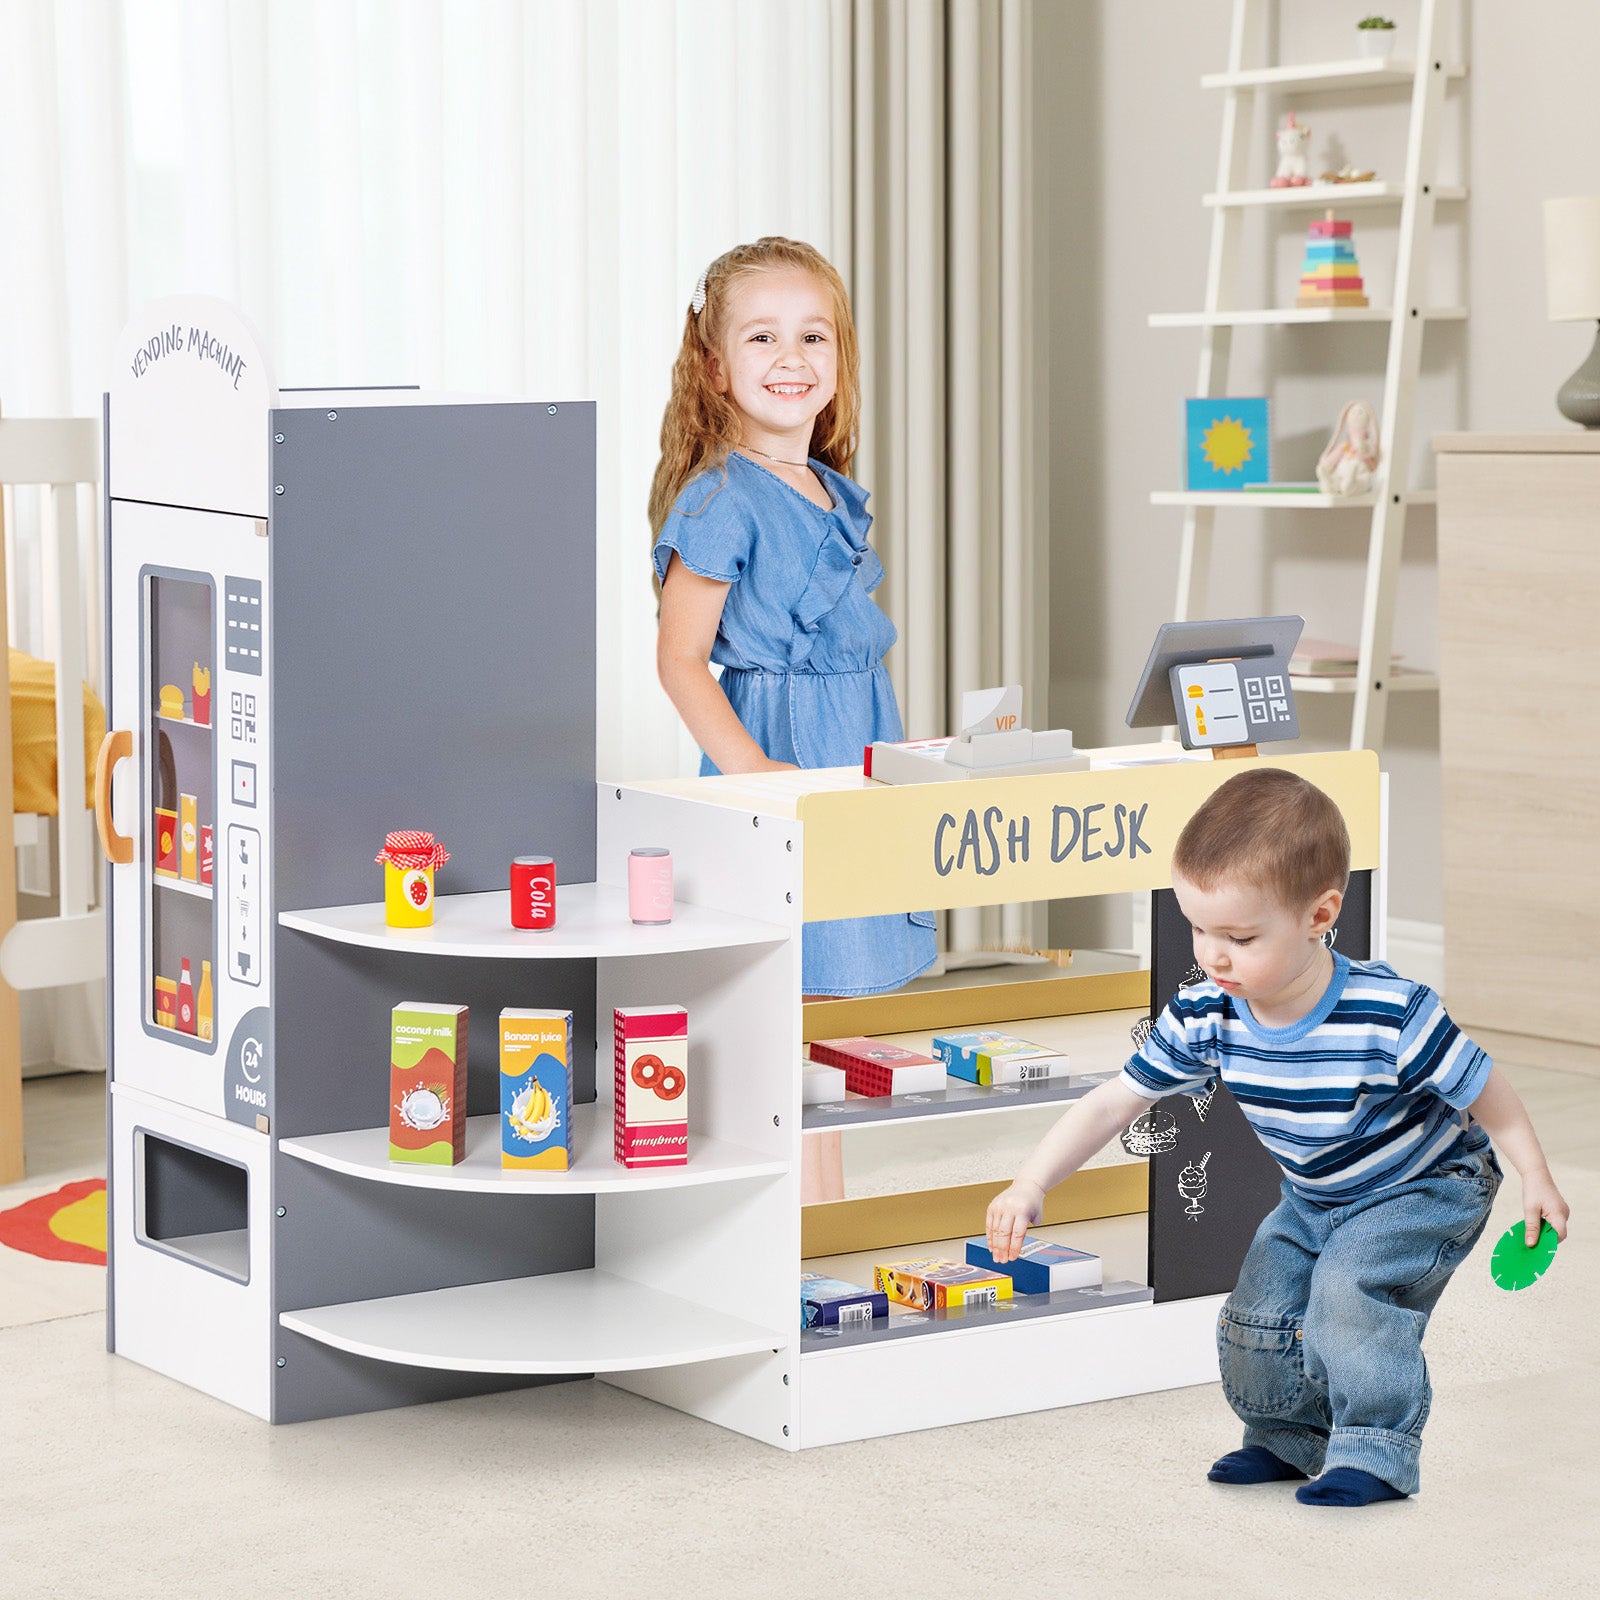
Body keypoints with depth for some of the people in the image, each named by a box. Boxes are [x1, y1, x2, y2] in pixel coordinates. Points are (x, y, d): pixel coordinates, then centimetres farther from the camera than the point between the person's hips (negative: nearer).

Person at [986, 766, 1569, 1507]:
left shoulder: (1391, 1016, -36)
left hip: (1425, 1186, -6)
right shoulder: (1205, 1018, -22)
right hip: (1314, 1201, 6)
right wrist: (1031, 1184, -26)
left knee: (1349, 1287, -25)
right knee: (1259, 1311, -2)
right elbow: (1114, 1102, -17)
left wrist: (1535, 1177, -11)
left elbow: (1480, 1086, -20)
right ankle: (1292, 1438, 24)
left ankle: (1375, 1451, -10)